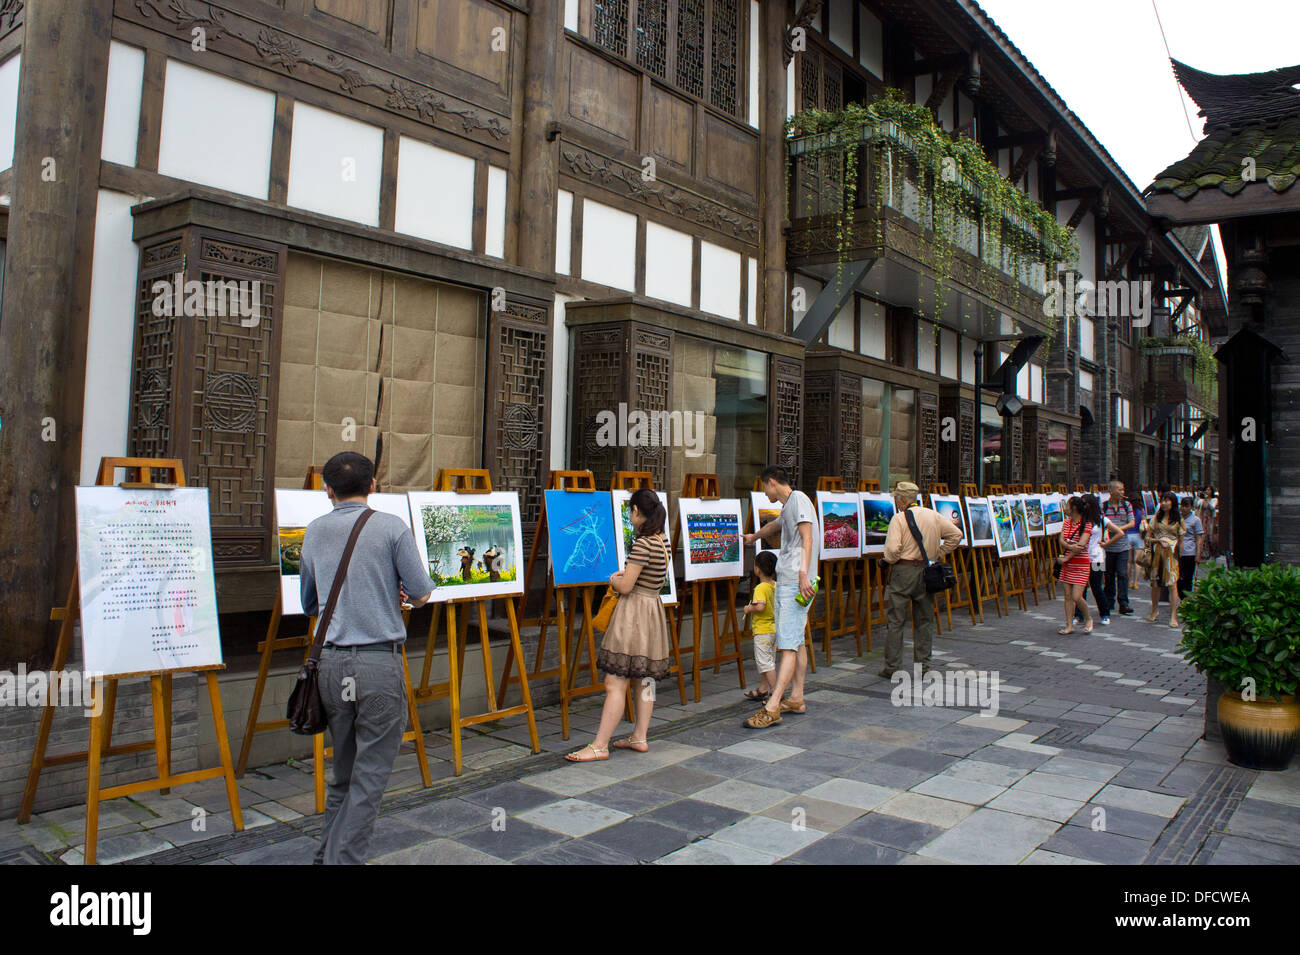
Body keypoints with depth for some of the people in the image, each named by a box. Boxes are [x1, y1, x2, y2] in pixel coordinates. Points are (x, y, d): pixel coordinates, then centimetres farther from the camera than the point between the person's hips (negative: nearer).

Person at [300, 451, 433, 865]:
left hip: (331, 662, 5)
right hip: (379, 663, -5)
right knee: (369, 775, 3)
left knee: (344, 772, 18)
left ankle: (327, 855, 24)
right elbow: (422, 591, -4)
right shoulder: (392, 528, -5)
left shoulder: (314, 532, 8)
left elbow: (310, 604, 18)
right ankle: (342, 859, 3)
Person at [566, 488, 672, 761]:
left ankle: (599, 746, -4)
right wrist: (626, 574, 13)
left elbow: (625, 587, -17)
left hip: (634, 613, -10)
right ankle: (640, 737, 22)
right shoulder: (663, 541, 9)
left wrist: (614, 579, 4)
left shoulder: (642, 544, -18)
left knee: (615, 683, -7)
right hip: (653, 610, 10)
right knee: (646, 679, 14)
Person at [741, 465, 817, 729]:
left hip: (796, 583, -10)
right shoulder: (788, 506, 23)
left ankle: (771, 709, -17)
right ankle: (796, 699, 20)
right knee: (796, 641, 13)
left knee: (788, 645, -13)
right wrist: (754, 536, 63)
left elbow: (807, 538, -18)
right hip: (785, 582, 10)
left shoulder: (798, 499, -6)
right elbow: (775, 526, 45)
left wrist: (804, 574, -29)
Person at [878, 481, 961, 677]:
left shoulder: (899, 518, -10)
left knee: (896, 620, 2)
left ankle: (892, 667, 5)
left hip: (903, 572, -5)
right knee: (924, 620, 13)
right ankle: (923, 666, 16)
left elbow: (893, 548, -20)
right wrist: (939, 553, 13)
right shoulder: (933, 516, 7)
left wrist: (888, 560, -1)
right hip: (926, 573, 5)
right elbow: (956, 534, 10)